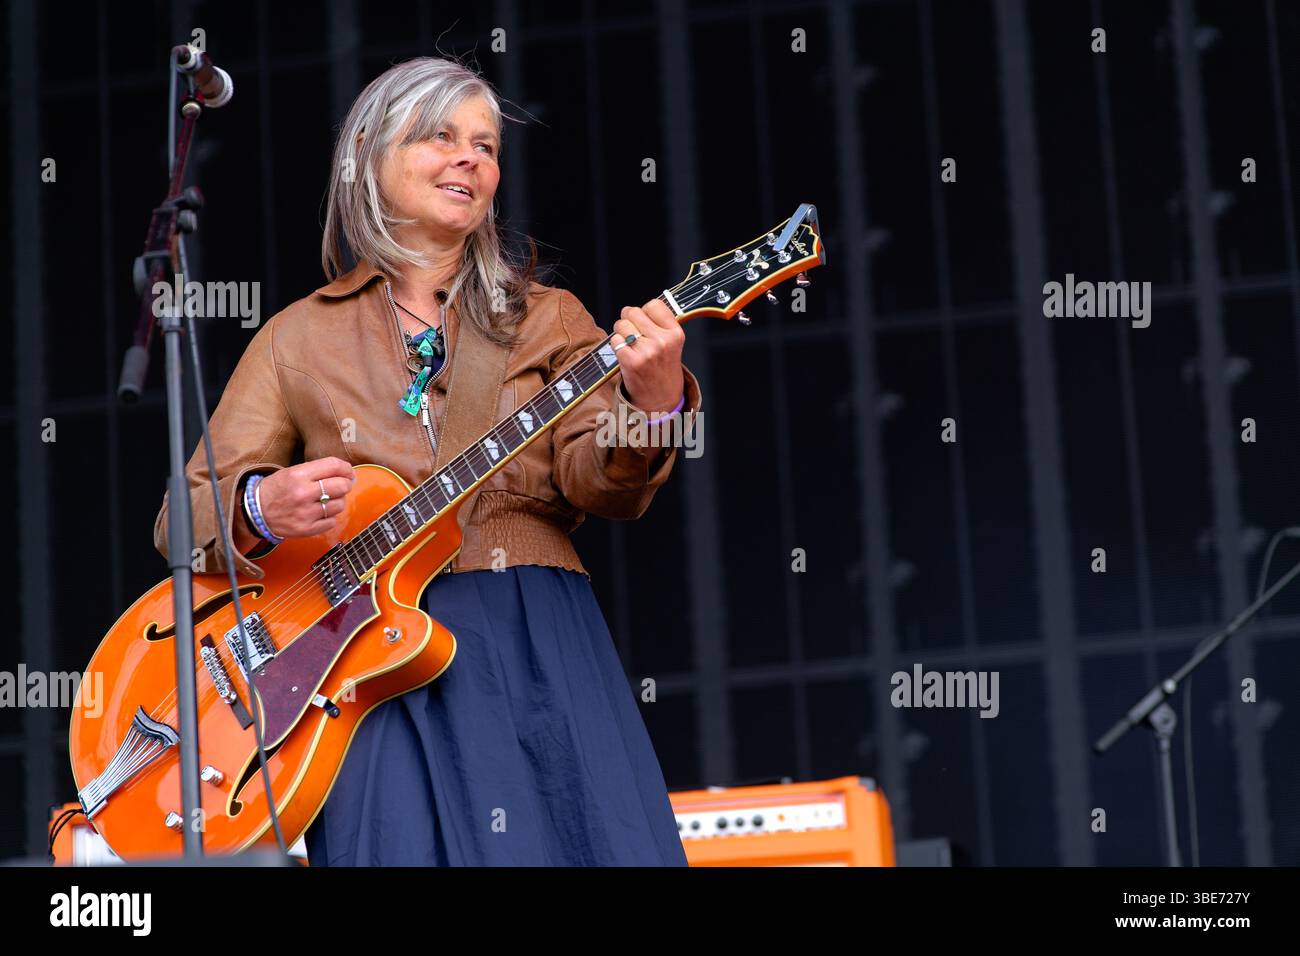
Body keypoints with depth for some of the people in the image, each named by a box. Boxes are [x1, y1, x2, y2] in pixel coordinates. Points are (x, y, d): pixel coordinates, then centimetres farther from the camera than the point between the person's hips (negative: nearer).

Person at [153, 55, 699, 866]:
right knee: (406, 840, -18)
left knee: (590, 842, -13)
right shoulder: (299, 340, 13)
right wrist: (261, 509, -13)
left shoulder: (545, 320, 15)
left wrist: (650, 404, -22)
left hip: (542, 646, 1)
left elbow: (599, 482, 0)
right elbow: (185, 515, 10)